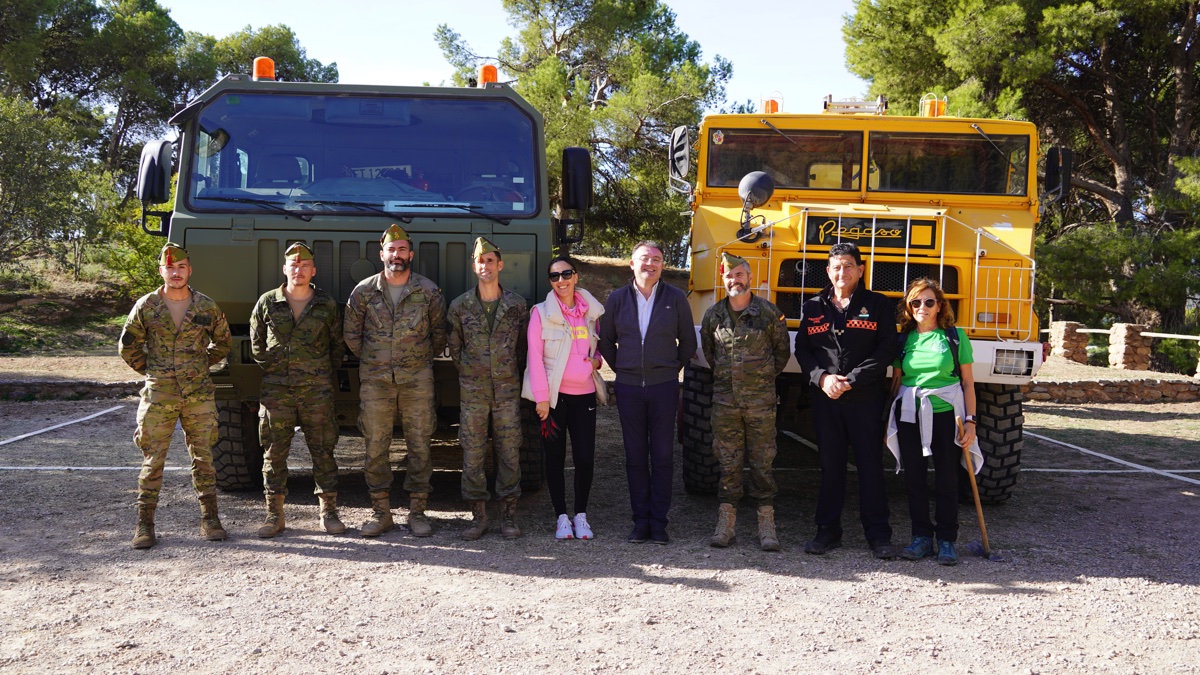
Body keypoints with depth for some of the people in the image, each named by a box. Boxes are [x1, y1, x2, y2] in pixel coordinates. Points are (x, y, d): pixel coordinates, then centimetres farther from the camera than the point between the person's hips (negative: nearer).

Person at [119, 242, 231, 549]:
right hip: (158, 394, -1)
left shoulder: (207, 307, 3)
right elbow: (128, 346, 10)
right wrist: (150, 371, 7)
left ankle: (209, 521, 14)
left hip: (199, 394, 1)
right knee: (152, 461, 0)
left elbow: (223, 342, 18)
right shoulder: (145, 306, 1)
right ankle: (144, 526, 7)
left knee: (203, 458, 6)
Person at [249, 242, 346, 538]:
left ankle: (329, 512, 11)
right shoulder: (267, 303, 5)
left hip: (317, 391, 0)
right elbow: (256, 343, 15)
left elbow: (338, 345, 14)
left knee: (323, 451, 2)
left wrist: (325, 374, 9)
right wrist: (270, 369, 10)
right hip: (276, 390, 1)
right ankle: (274, 514, 12)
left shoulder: (327, 305, 5)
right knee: (274, 453, 3)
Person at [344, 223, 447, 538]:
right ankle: (381, 513, 12)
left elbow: (439, 333, 11)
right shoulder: (364, 291, 3)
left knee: (420, 446, 2)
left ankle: (417, 511, 11)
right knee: (375, 447, 3)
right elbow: (351, 335, 12)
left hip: (417, 380, -1)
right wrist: (373, 360, 13)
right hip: (374, 381, 1)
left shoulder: (429, 291, 2)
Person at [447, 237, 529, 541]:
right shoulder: (460, 306, 2)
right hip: (472, 390, 0)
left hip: (507, 389, 0)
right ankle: (478, 515, 10)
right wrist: (470, 373, 12)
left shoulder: (516, 305, 2)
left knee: (509, 451, 2)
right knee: (472, 453, 1)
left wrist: (509, 371, 9)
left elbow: (522, 345, 11)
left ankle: (508, 515, 10)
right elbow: (454, 348, 12)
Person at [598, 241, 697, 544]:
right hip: (628, 388, 1)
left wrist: (672, 369, 9)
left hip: (664, 386, -1)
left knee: (663, 455, 2)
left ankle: (659, 521, 9)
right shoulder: (617, 299, 4)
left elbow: (688, 342, 10)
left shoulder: (676, 298, 0)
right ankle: (641, 520, 13)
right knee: (635, 456, 5)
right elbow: (606, 340, 15)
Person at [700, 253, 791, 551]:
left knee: (762, 463, 2)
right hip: (724, 400, 2)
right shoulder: (713, 315, 5)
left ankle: (767, 526, 8)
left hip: (761, 400, -2)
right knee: (728, 462, 5)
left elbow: (782, 352, 10)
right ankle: (726, 523, 11)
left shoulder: (769, 313, -1)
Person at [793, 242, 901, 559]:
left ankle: (878, 535, 7)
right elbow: (802, 349, 8)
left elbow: (886, 351, -5)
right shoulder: (812, 308, 11)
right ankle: (828, 530, 16)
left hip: (866, 398, -2)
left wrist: (851, 380, -13)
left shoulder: (879, 305, 2)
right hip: (825, 399, 3)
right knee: (829, 464, 8)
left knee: (871, 464, 1)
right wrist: (822, 378, -10)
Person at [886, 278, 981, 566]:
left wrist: (970, 421, -5)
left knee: (947, 480, 2)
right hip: (909, 416, 3)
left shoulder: (955, 337, 1)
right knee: (913, 478, 5)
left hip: (945, 415, -3)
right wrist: (890, 420, 9)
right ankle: (922, 537, 15)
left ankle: (947, 540, 12)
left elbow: (968, 383, 2)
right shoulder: (904, 340, 8)